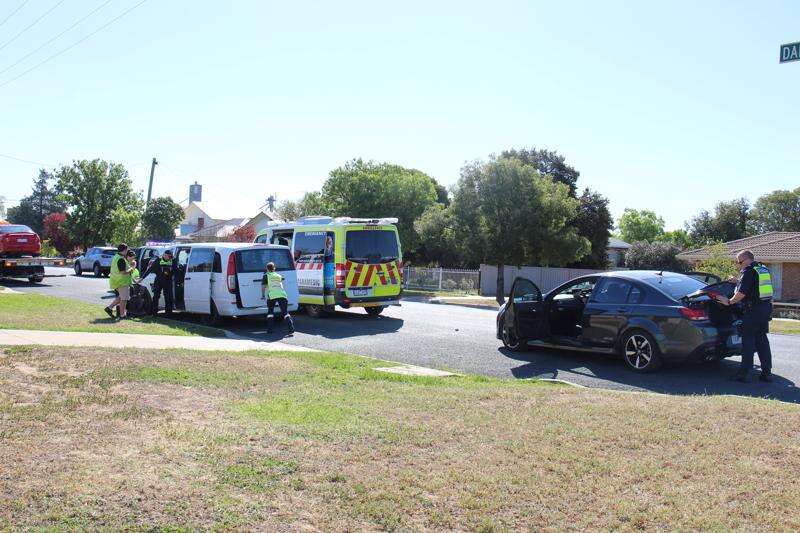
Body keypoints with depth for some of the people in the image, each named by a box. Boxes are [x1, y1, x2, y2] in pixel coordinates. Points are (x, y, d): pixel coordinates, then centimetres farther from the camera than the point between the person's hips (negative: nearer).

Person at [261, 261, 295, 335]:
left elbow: (263, 286, 7)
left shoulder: (266, 275, 14)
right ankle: (291, 328, -12)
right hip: (282, 295, 2)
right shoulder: (279, 276, 26)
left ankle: (269, 329, 11)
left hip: (272, 296, -2)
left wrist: (263, 295, 17)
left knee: (270, 312, 17)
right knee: (285, 312, 3)